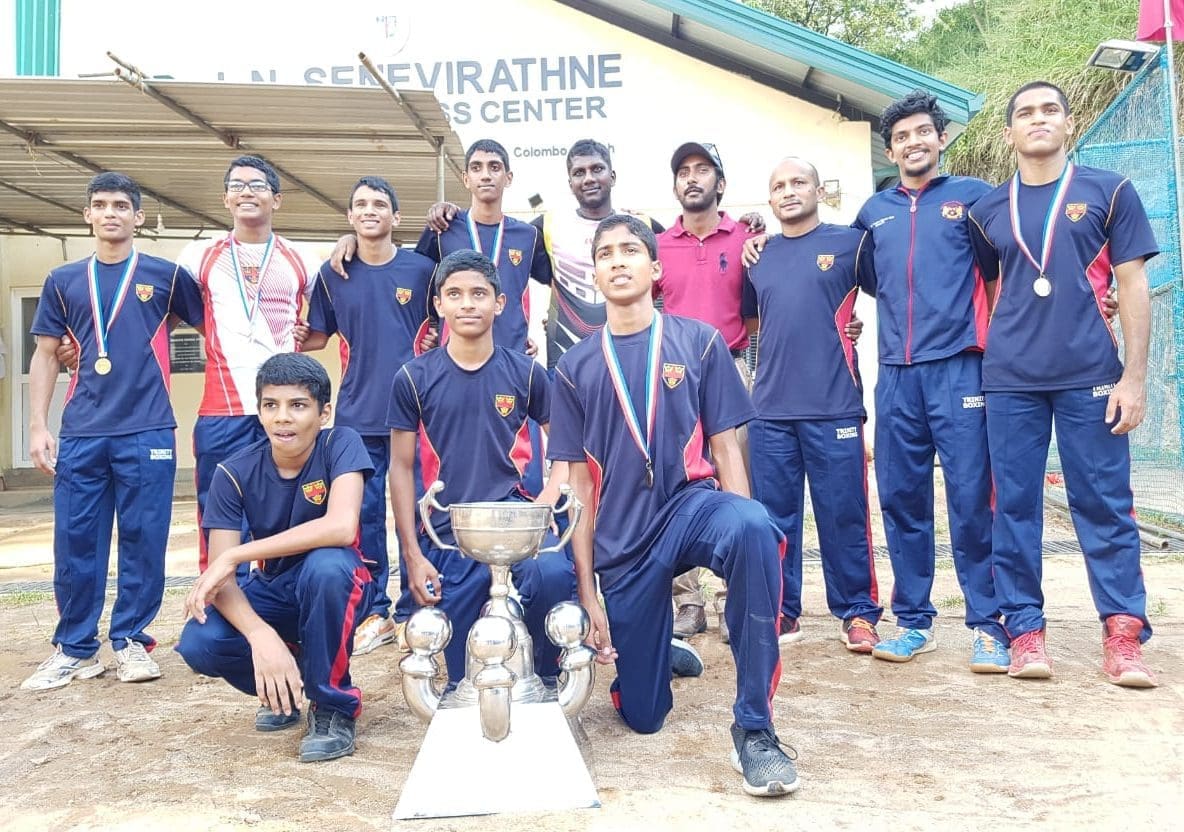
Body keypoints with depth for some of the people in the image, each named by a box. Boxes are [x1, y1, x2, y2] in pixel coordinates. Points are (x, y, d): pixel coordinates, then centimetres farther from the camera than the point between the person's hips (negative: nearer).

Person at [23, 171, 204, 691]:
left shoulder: (165, 275, 5)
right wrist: (38, 427, 5)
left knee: (143, 541, 1)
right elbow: (45, 356, 12)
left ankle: (131, 640, 16)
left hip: (148, 433, -2)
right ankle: (75, 648, 17)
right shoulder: (63, 281, 11)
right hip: (80, 435, 2)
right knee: (75, 543, 4)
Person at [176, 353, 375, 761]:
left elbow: (341, 528, -37)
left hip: (335, 586, -3)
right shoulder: (235, 473, -13)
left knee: (327, 563, -37)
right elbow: (220, 573, -19)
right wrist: (261, 635, -39)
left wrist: (234, 556, -33)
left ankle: (333, 703, -16)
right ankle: (288, 686, 8)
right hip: (273, 590, 3)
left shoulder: (340, 444, -20)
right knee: (199, 643, -25)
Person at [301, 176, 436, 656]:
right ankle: (375, 613, 16)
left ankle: (411, 611, 15)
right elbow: (318, 337, 13)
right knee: (364, 515, 4)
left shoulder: (421, 269, 2)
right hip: (356, 415, 2)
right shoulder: (332, 274, 7)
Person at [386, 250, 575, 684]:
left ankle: (546, 675, -5)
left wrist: (549, 497, -8)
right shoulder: (413, 378, 1)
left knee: (553, 574, -32)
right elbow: (401, 468, 4)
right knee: (465, 675, 3)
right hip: (447, 534, 1)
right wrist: (412, 553, 0)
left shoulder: (525, 372, 2)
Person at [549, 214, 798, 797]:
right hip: (622, 542, 2)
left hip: (691, 502, -1)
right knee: (643, 716, 6)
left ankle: (753, 728, -27)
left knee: (753, 530, -39)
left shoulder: (699, 343, 3)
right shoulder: (576, 368, 6)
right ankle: (660, 648, 44)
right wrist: (587, 592, 1)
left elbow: (725, 449, 2)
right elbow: (579, 485, 5)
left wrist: (748, 543, -12)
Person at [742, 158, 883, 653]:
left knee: (844, 514, 1)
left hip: (834, 406, -3)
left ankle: (857, 613, 13)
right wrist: (786, 334, 12)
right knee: (774, 517, 7)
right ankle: (781, 612, 18)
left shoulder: (850, 243, 4)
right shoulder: (758, 256, 15)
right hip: (770, 408, 4)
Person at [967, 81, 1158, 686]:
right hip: (1010, 381, 2)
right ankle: (1025, 629, 11)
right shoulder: (987, 210, 11)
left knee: (1104, 504, 0)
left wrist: (1134, 376, -6)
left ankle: (1122, 633, 9)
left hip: (1091, 375, -2)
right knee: (1015, 506, 3)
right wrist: (979, 364, 8)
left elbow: (1133, 287, 2)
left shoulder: (1108, 192, 6)